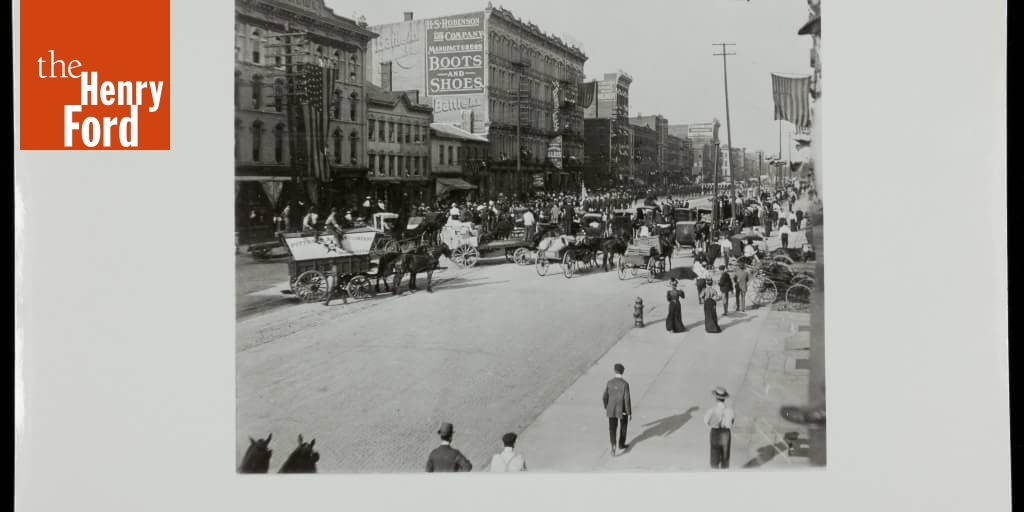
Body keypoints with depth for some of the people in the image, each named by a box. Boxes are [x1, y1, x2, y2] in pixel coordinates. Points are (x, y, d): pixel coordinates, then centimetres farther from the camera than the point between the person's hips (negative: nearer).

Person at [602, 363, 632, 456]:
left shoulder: (609, 383, -11)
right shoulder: (625, 384, -22)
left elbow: (605, 397, -3)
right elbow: (627, 400, -20)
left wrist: (606, 408, 16)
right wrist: (629, 413, -9)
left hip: (612, 409, 2)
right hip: (622, 410, -2)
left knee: (612, 429, 13)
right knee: (623, 426, 24)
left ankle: (613, 445, -9)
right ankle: (621, 444, 37)